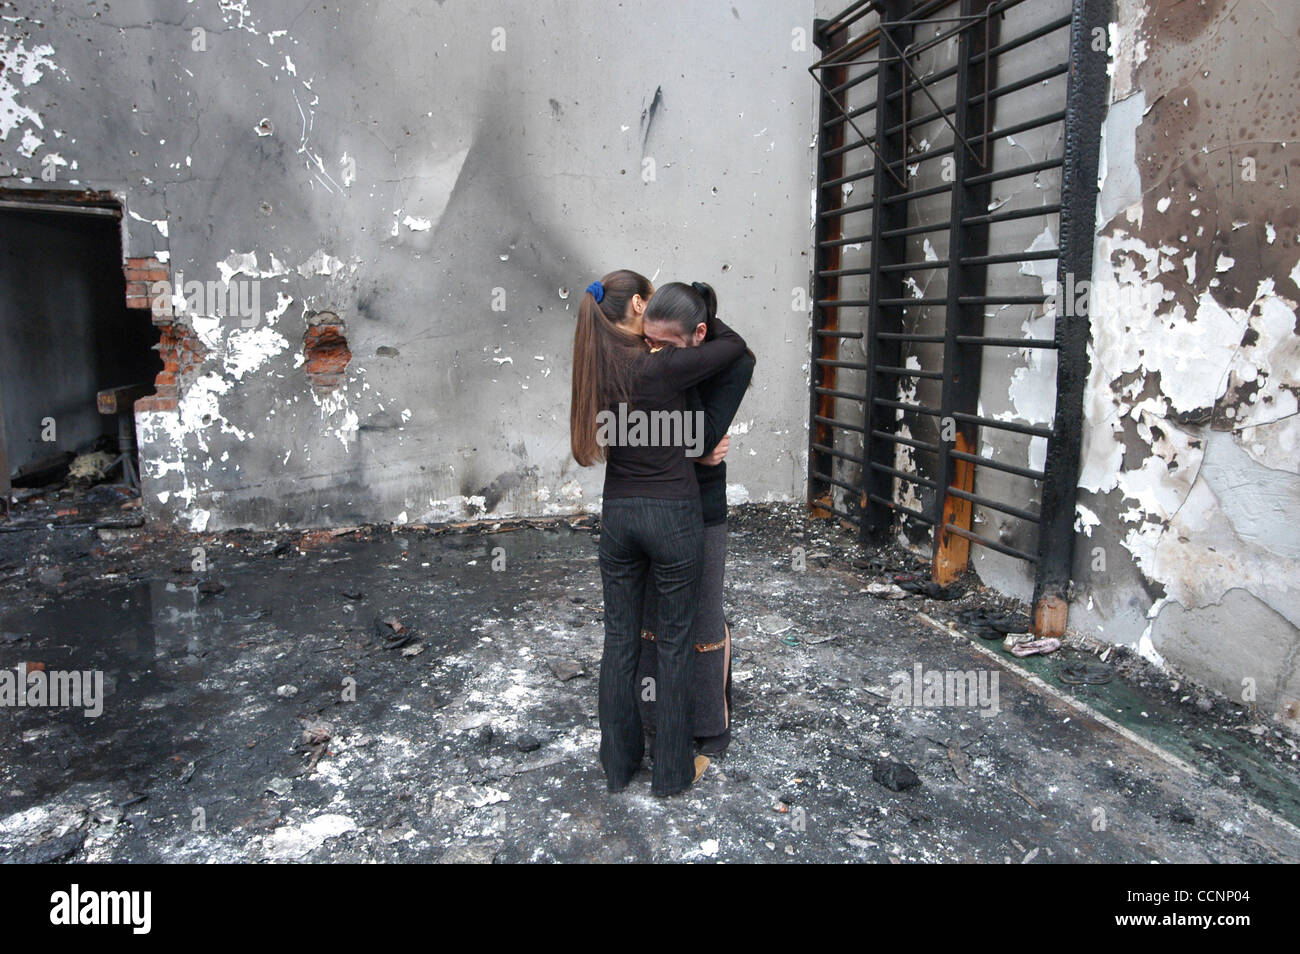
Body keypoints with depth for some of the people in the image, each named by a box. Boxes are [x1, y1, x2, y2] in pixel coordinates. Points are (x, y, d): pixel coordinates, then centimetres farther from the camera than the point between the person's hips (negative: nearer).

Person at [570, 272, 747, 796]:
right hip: (673, 515, -5)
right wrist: (695, 306, 6)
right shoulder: (661, 367, -17)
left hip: (618, 513, 5)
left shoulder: (597, 368, 1)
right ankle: (673, 769, 21)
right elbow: (735, 345, -6)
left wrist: (698, 446, 9)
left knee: (619, 640, 14)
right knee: (673, 643, 8)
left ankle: (617, 763, 27)